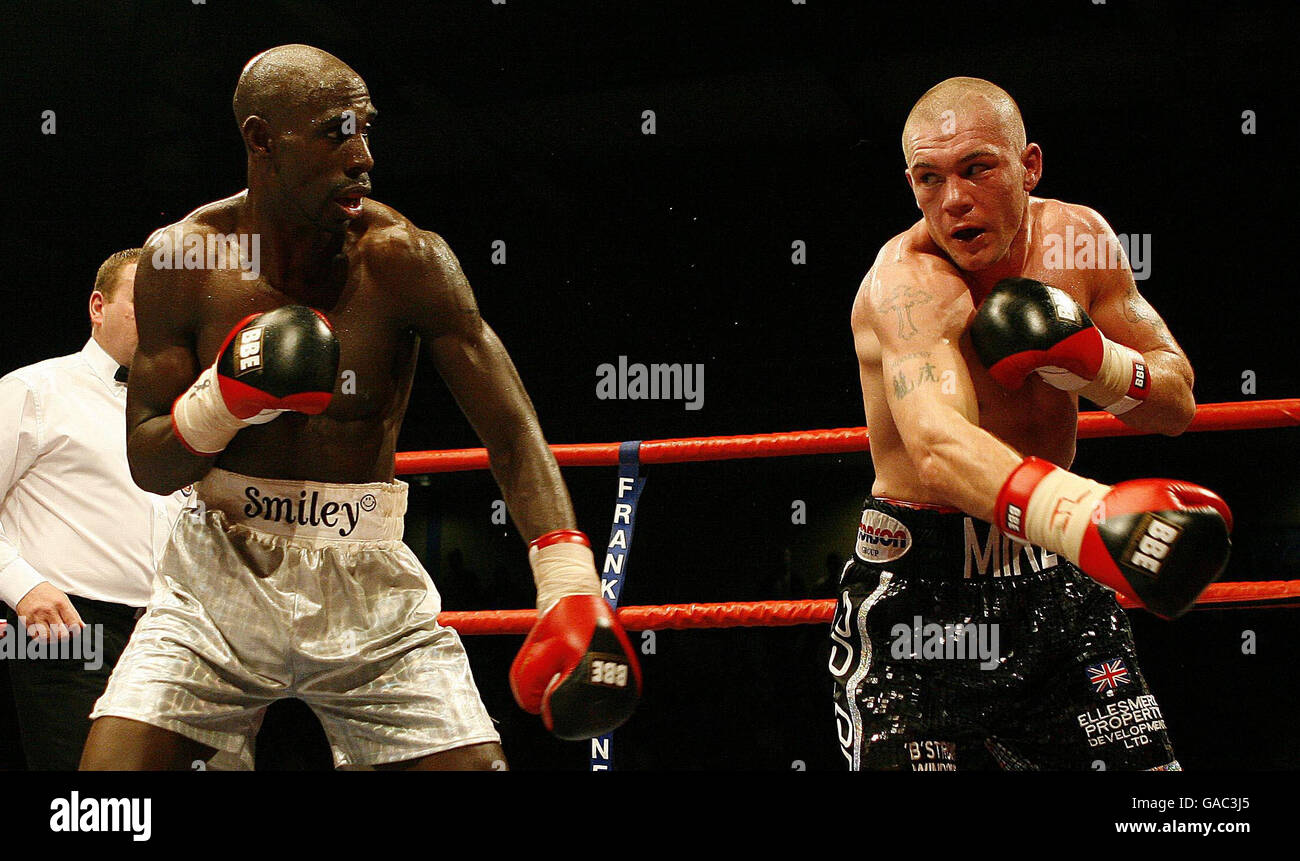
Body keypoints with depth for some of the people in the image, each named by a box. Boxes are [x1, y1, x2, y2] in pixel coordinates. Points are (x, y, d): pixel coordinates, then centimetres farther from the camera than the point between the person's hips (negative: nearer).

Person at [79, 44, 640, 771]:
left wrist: (571, 590, -29)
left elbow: (514, 436, -15)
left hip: (371, 594, 0)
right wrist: (226, 398, -21)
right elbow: (146, 465, 0)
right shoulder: (180, 261, -5)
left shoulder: (405, 261, -12)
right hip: (221, 578, 1)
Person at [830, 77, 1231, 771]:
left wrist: (1097, 367, -16)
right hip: (918, 590, -5)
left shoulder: (1078, 239, -1)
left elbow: (1178, 405, 8)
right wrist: (1088, 516, -61)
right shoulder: (905, 280, -22)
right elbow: (938, 449, -42)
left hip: (1053, 581, 5)